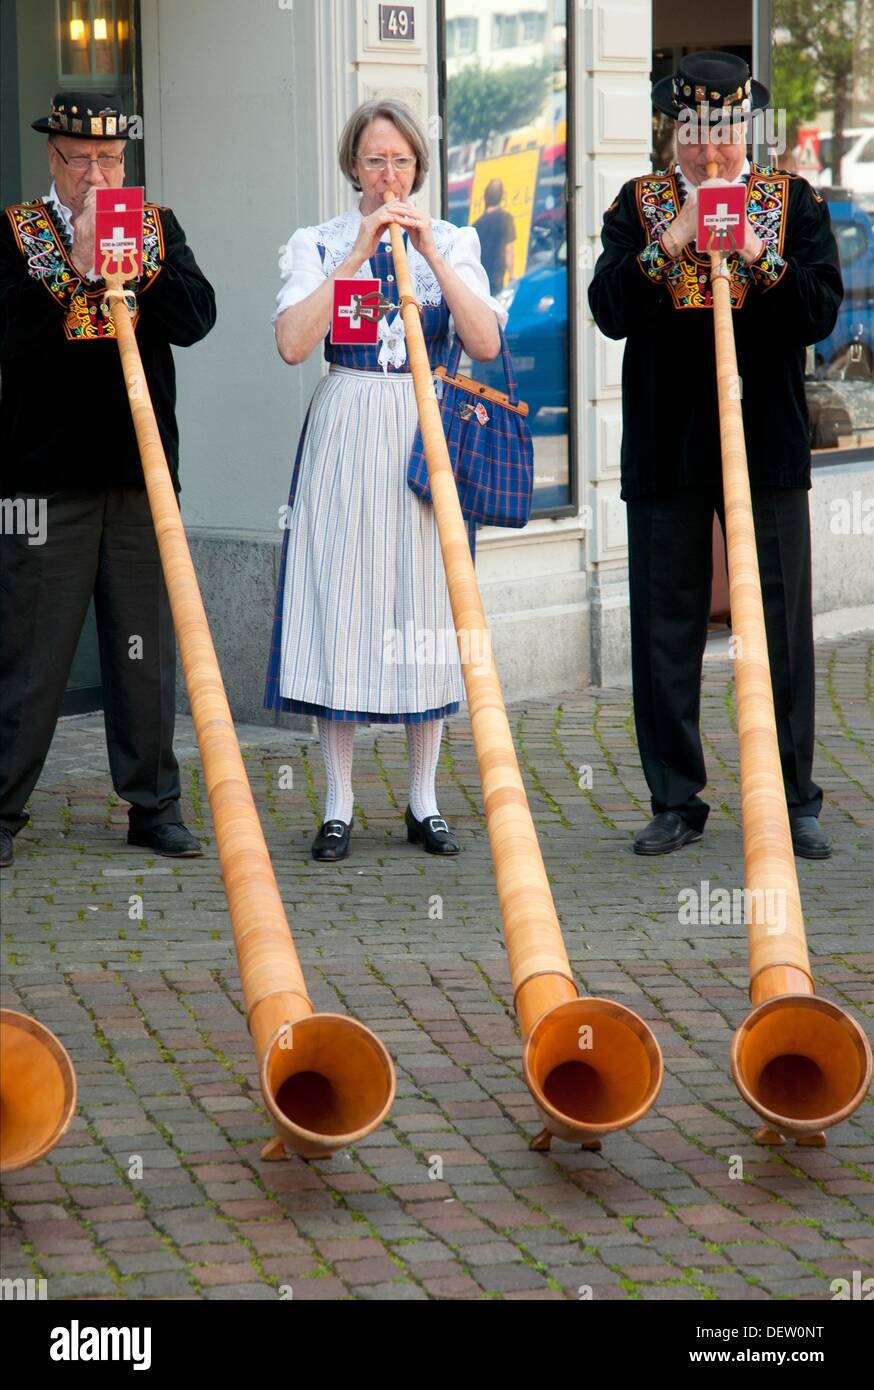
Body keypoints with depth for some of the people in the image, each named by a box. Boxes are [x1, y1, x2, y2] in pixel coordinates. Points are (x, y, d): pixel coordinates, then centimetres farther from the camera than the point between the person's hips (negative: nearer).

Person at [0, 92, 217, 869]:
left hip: (140, 478, 3)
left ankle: (154, 806, 17)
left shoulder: (158, 226, 11)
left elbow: (196, 320, -3)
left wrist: (136, 259, -14)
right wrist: (74, 266, -18)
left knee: (147, 651, 8)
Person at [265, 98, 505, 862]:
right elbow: (292, 342, -12)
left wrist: (430, 253, -11)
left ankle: (424, 803, 12)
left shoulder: (454, 242, 9)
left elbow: (485, 344, -6)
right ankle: (338, 807, 4)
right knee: (340, 604, -3)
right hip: (347, 439, -1)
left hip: (428, 437, 1)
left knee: (428, 607, 3)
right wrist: (358, 254, -13)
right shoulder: (318, 244, 5)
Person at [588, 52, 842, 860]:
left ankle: (793, 801, 11)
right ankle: (677, 803, 14)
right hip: (666, 452, 0)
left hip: (767, 446, 0)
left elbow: (820, 313, -4)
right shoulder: (640, 204, 7)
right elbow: (609, 311, -6)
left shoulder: (793, 201, 7)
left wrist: (756, 254, -17)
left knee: (782, 629, 1)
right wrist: (671, 240, -16)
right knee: (665, 633, 4)